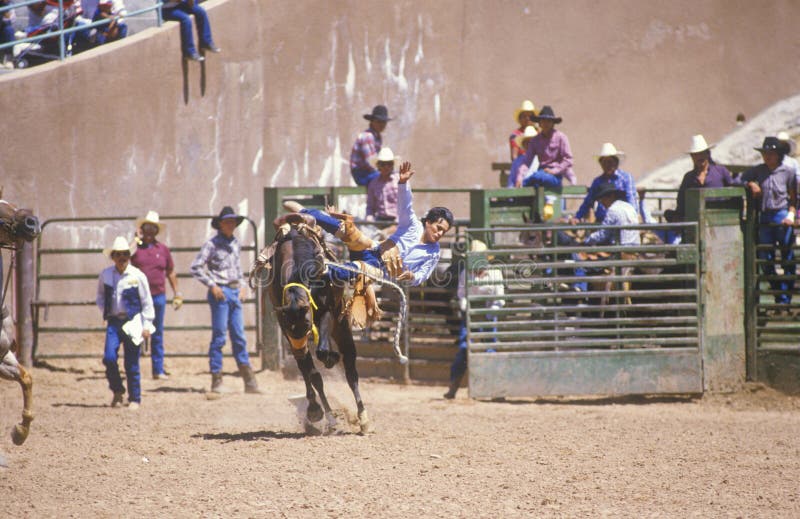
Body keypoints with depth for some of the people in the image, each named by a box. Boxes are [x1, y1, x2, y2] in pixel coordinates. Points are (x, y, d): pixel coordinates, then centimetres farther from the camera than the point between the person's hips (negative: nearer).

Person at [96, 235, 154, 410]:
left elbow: (147, 302, 1)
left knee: (132, 363, 1)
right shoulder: (105, 275, 3)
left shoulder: (137, 276, -4)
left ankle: (134, 398, 13)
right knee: (109, 357, -11)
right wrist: (105, 312, 4)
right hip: (113, 322, 2)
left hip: (132, 322, -2)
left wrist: (146, 325, -1)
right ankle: (117, 391, 11)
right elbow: (100, 297, 18)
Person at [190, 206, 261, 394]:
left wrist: (241, 285, 13)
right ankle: (216, 381, 0)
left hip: (235, 293, 7)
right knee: (219, 336, -4)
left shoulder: (236, 244, 13)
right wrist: (212, 285, -14)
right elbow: (195, 267, -10)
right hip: (220, 293, -7)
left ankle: (250, 383, 11)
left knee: (239, 336, 9)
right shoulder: (212, 244, -7)